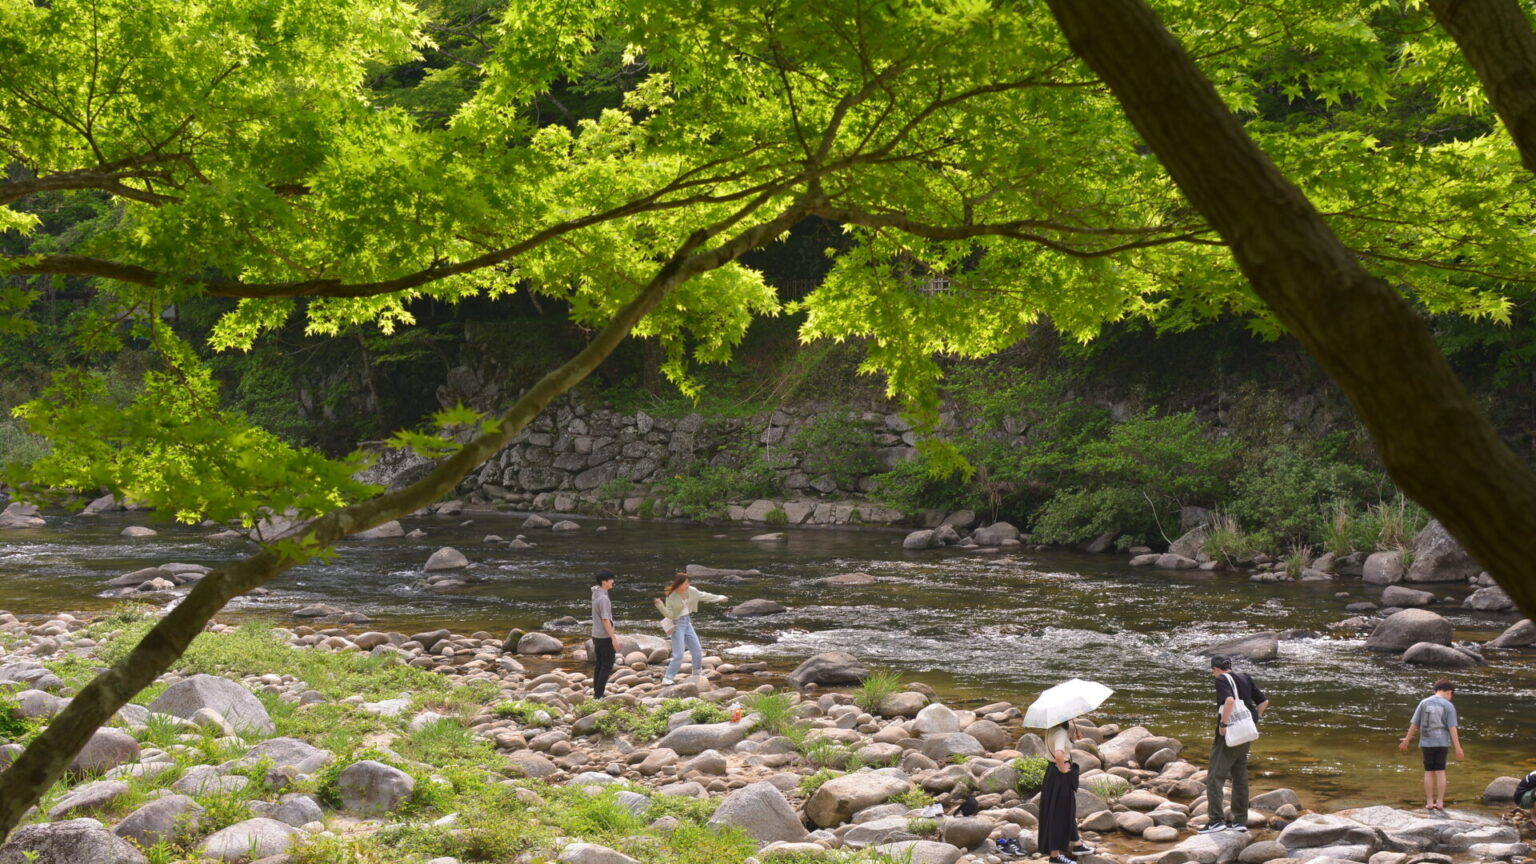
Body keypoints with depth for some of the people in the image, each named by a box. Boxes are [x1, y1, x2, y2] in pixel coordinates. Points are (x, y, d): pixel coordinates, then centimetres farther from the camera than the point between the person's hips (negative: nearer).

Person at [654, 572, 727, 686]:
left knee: (697, 650, 16)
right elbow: (669, 614, -19)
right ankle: (667, 679, -7)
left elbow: (703, 596, 12)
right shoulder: (671, 597, -19)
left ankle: (698, 674, 36)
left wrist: (719, 597, 20)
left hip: (688, 622, 7)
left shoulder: (691, 591, -4)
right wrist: (660, 605, -35)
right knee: (678, 655, -13)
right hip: (677, 624, -7)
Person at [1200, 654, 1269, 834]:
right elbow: (1264, 701, 14)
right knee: (1240, 777, 14)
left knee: (1215, 776, -5)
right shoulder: (1245, 679, 12)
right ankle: (1240, 820, 17)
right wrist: (1252, 721, 16)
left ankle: (1216, 820, -10)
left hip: (1229, 733, -8)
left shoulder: (1222, 680, -11)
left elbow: (1229, 700, -29)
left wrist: (1223, 724, -22)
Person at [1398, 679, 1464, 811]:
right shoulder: (1448, 706, -7)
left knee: (1429, 772, 8)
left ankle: (1429, 802, 8)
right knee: (1440, 771, 6)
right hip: (1442, 743, -2)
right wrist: (1458, 748, -12)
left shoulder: (1424, 703, 0)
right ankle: (1439, 802, 4)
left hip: (1426, 743, 2)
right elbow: (1452, 728, -13)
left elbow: (1414, 724, 1)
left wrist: (1406, 741, 10)